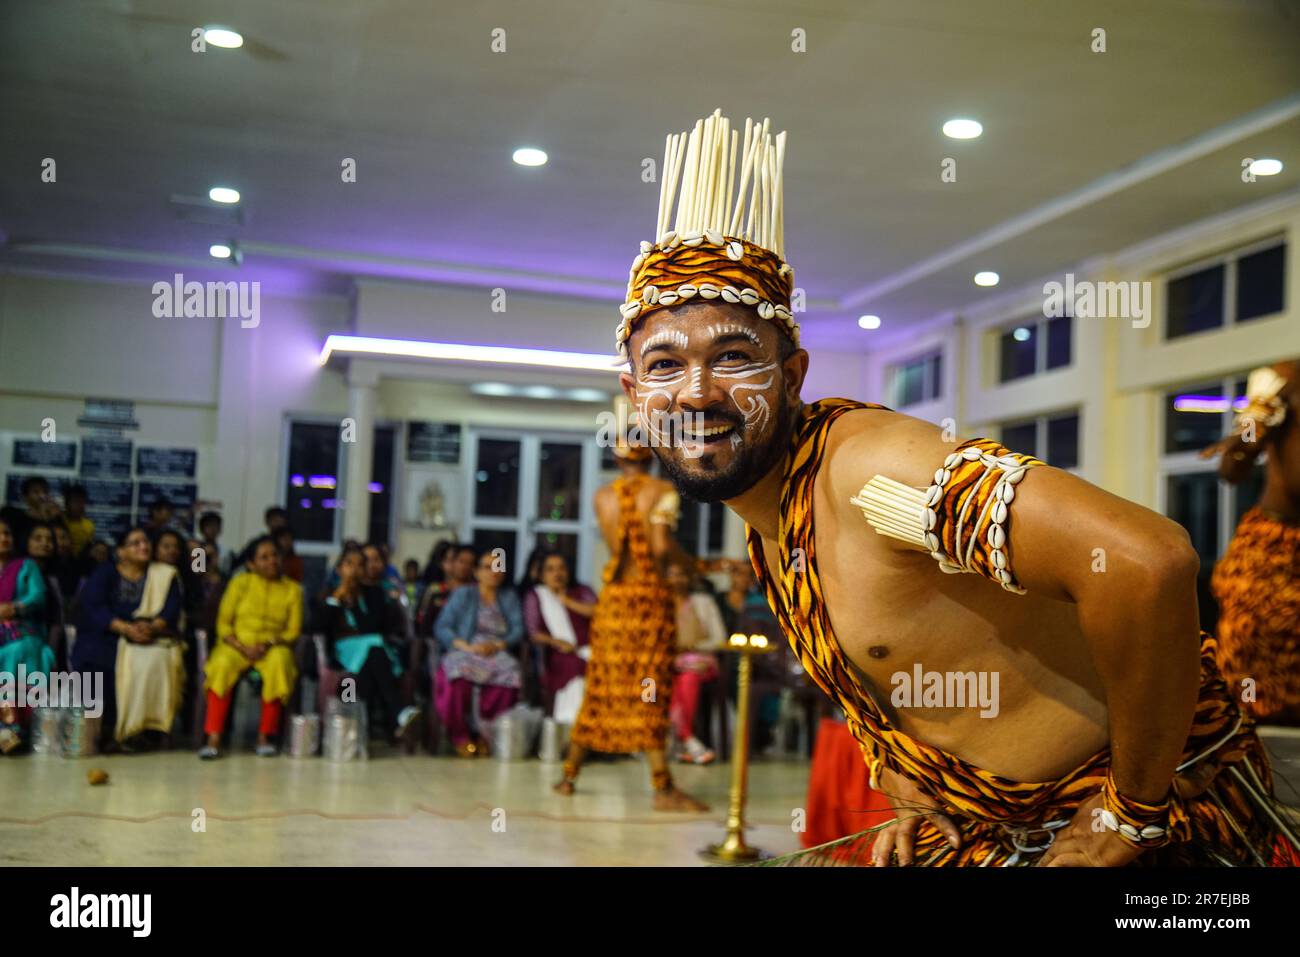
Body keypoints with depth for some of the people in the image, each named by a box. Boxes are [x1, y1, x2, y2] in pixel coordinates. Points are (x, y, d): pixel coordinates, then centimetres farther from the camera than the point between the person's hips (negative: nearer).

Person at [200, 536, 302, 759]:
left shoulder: (292, 589, 10)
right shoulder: (240, 583, 8)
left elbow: (293, 630, 5)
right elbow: (223, 623, 4)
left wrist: (268, 644, -13)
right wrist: (242, 647, -13)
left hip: (273, 647, 0)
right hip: (236, 644, 0)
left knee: (279, 665, -35)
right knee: (223, 666, -34)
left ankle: (265, 735, -25)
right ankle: (214, 738, -33)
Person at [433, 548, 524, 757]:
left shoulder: (510, 598, 22)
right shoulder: (462, 595, 15)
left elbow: (518, 630, 8)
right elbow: (441, 627, 3)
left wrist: (497, 645, -12)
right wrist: (467, 646, -13)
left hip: (497, 652, 2)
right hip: (464, 652, -1)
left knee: (509, 671, -34)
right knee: (459, 671, -37)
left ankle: (487, 733, -20)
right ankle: (460, 736, -21)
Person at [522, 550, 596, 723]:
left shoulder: (582, 591, 23)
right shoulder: (535, 596, 17)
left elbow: (597, 611, 5)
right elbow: (533, 632, 5)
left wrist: (567, 601, 5)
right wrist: (555, 642, -11)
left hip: (588, 649, 2)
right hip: (560, 655, -2)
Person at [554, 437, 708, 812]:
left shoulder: (602, 495, 6)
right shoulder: (661, 490, -5)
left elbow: (613, 543, 7)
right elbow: (662, 547, -15)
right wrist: (689, 558, 1)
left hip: (613, 595, 4)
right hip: (650, 594, -4)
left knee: (601, 685, 12)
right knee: (650, 686, -6)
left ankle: (569, 774, 19)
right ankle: (663, 787, -7)